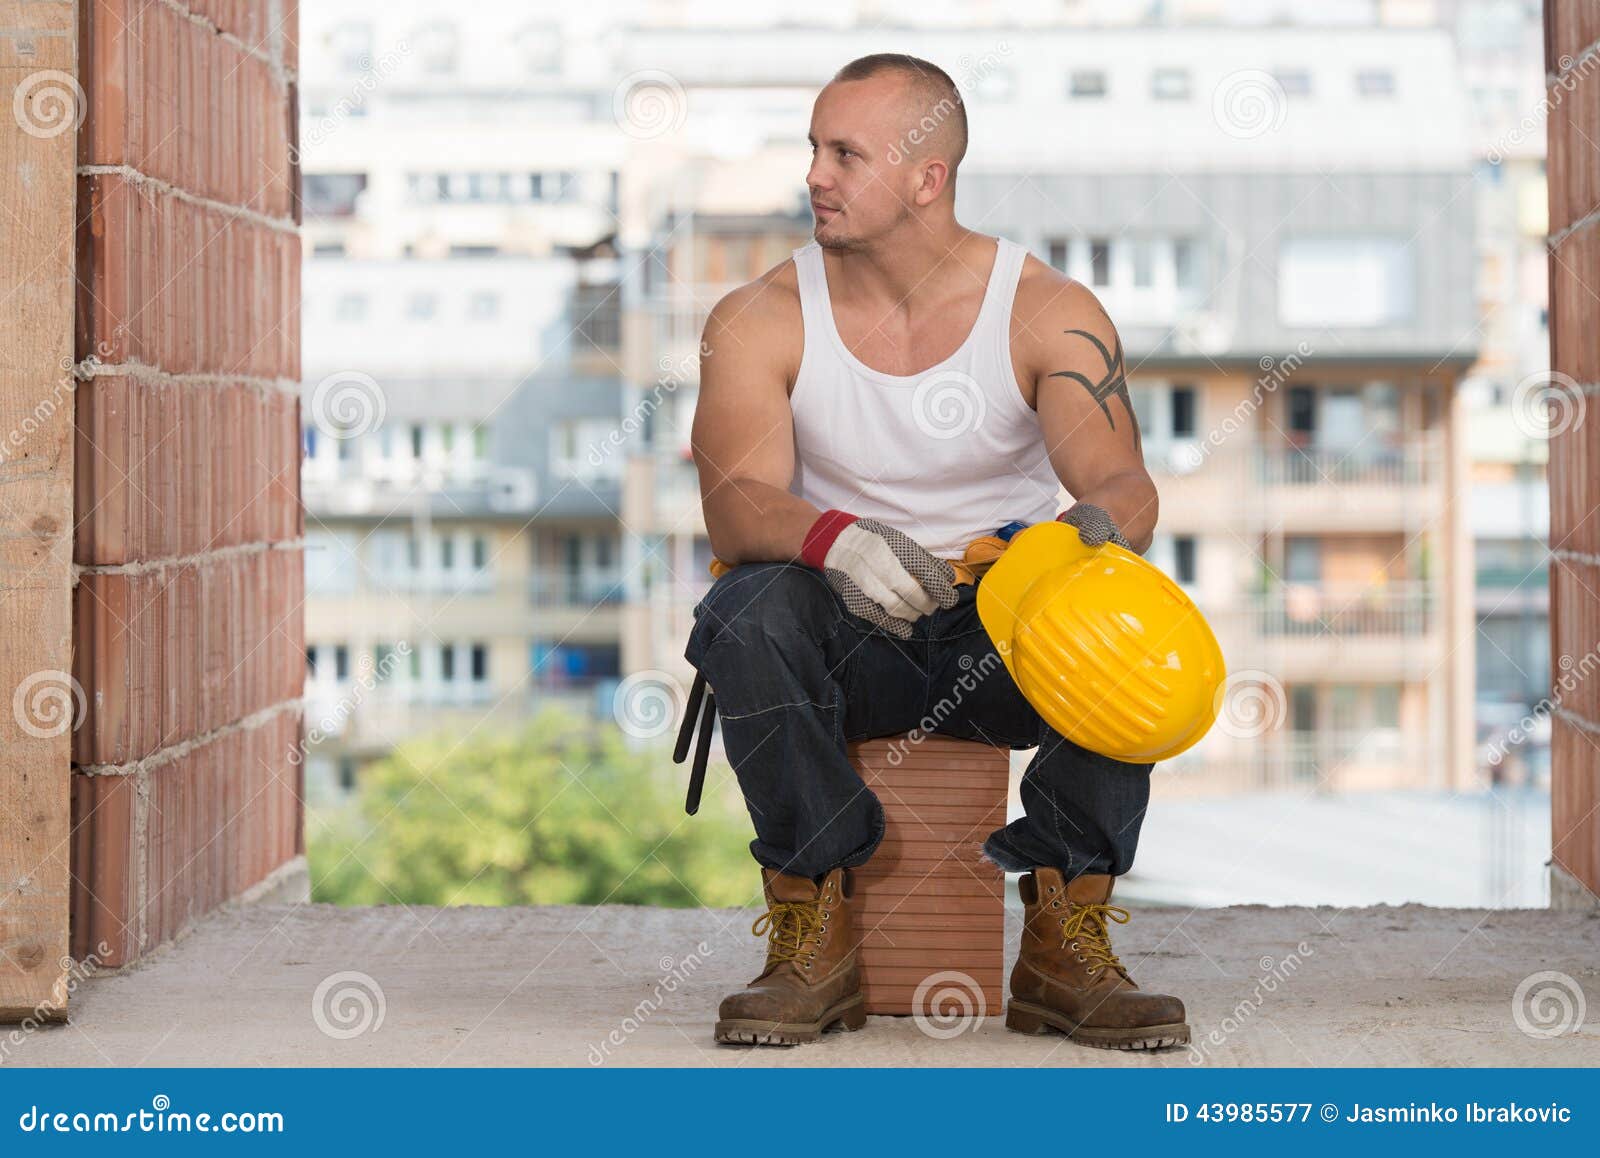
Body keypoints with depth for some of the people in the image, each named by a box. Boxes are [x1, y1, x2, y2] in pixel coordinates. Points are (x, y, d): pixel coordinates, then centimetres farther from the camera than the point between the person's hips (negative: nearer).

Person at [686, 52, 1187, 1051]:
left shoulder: (1050, 313, -4)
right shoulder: (761, 320, -3)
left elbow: (1120, 481, -18)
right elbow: (735, 502, -17)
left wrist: (1102, 523, -44)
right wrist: (831, 539, -41)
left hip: (1008, 631, 0)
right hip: (849, 640, 0)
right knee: (745, 613, -33)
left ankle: (1066, 938, -20)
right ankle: (817, 936, -22)